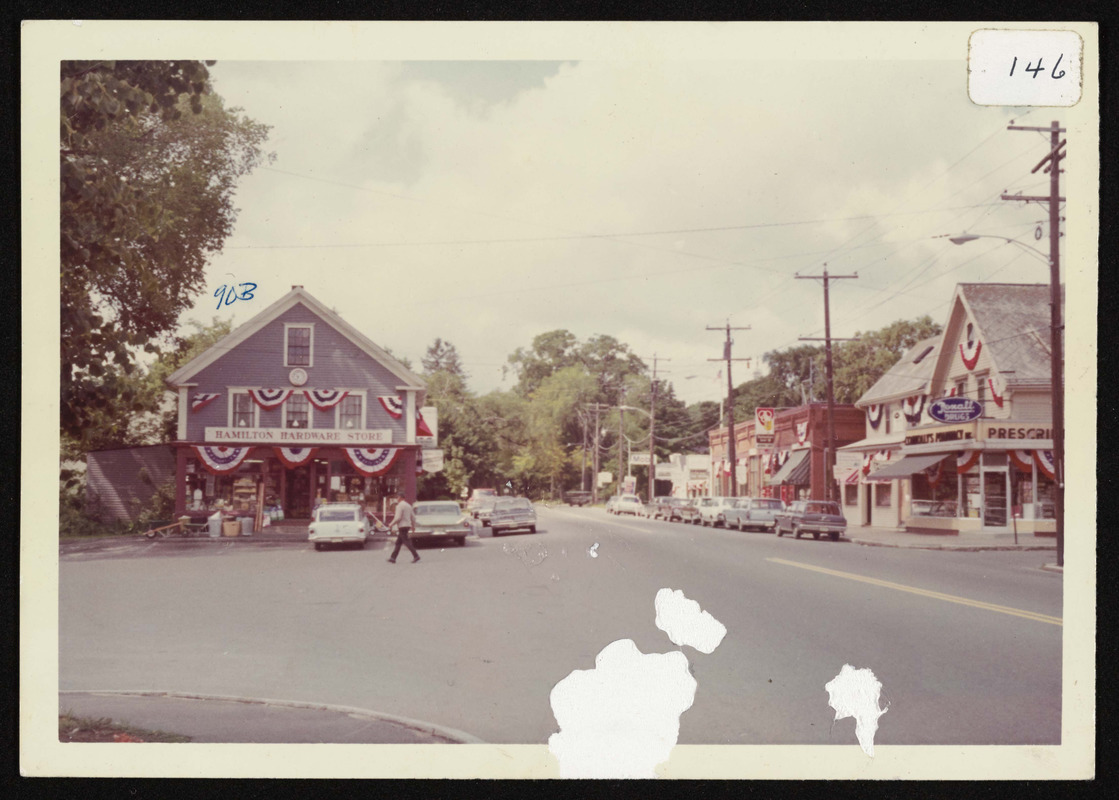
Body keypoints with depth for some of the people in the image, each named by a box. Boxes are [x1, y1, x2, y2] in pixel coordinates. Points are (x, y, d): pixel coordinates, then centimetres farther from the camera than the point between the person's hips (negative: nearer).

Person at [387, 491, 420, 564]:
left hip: (402, 526, -9)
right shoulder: (408, 505, 15)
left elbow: (398, 517, -19)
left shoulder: (400, 505, -12)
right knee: (398, 543, 11)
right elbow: (413, 517, 16)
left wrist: (391, 524, -8)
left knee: (406, 542, -9)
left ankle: (416, 556, -16)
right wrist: (413, 526, 22)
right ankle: (393, 558, 13)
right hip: (407, 525, 9)